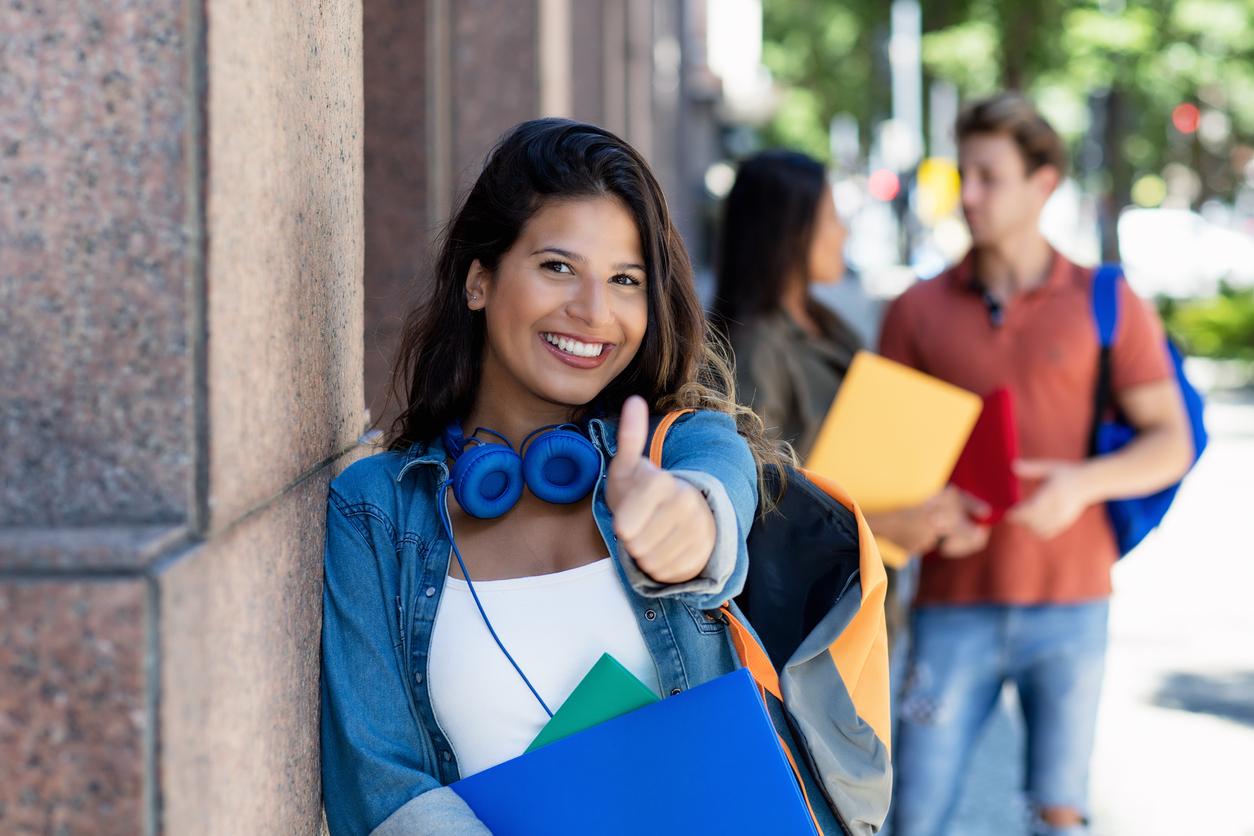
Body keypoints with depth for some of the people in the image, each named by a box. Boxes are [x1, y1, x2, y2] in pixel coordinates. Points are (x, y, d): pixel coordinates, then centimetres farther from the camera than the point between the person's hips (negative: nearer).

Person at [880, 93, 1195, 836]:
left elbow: (1171, 443, 2)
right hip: (955, 601, 1)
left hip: (1069, 604, 0)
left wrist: (1085, 482, -17)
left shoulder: (1105, 304, 4)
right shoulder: (919, 311, 6)